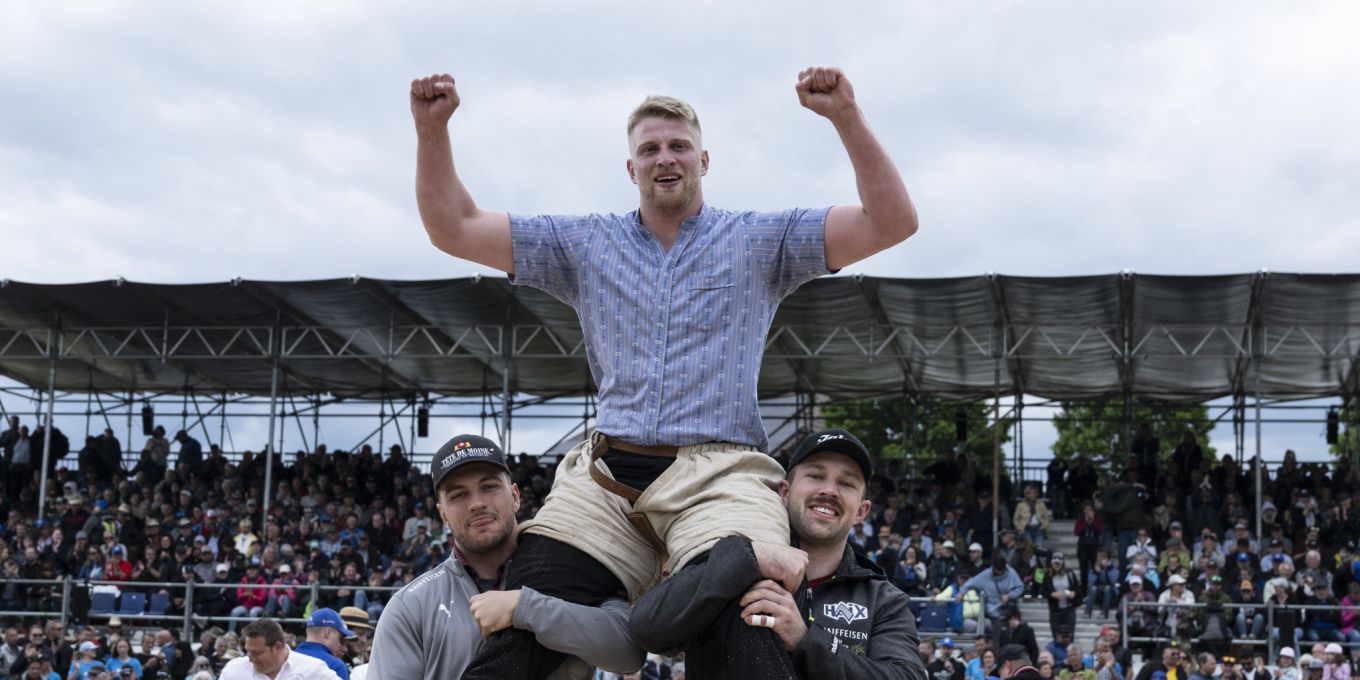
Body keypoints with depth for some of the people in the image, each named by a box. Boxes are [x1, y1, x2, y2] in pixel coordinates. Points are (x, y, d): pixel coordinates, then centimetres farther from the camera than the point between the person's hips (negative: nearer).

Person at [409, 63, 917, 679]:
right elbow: (454, 230, 19)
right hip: (603, 477, 3)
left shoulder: (759, 240, 15)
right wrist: (431, 129, 5)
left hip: (719, 475, -2)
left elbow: (891, 223, 5)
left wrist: (846, 117, -6)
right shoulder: (586, 245, 21)